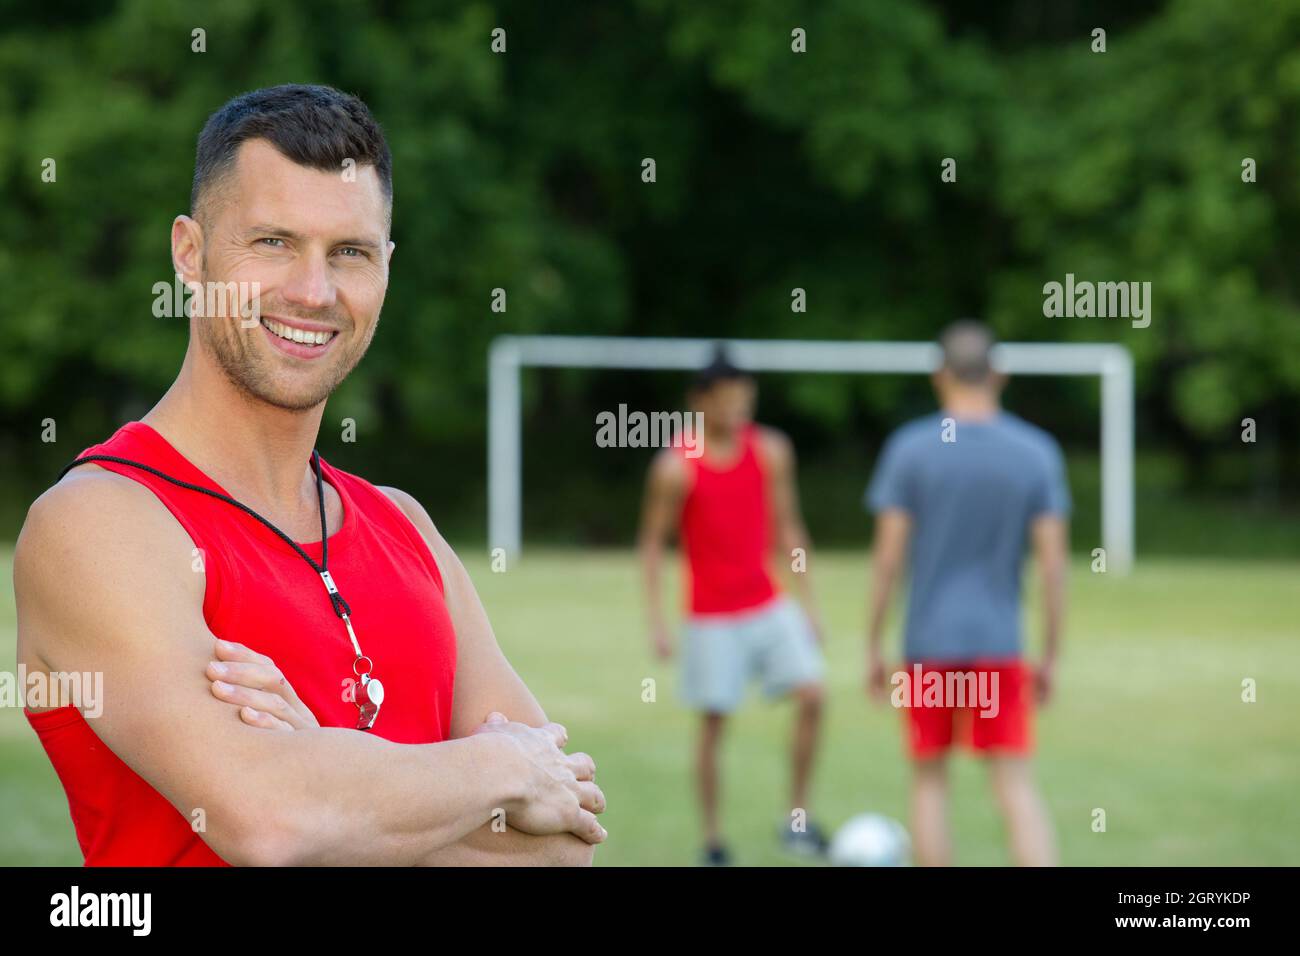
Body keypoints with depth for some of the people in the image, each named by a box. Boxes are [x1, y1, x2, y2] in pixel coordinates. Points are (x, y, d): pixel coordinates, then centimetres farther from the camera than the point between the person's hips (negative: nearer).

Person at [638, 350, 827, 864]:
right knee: (712, 725, -1)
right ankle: (712, 841, 11)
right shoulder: (676, 467, -11)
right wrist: (657, 622, -9)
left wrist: (807, 602, 7)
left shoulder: (771, 450, 0)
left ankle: (797, 818, 2)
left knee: (812, 696, -10)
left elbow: (787, 528, 9)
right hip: (712, 619, -3)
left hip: (769, 608, 3)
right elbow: (652, 542, -3)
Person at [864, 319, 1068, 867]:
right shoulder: (1036, 451, 0)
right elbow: (1052, 561, -2)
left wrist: (873, 647, 3)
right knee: (1016, 785, 1)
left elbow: (887, 555, -5)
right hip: (1001, 644, 1)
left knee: (929, 781, 12)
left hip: (929, 644, -1)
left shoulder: (910, 448, -4)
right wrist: (1051, 656, 5)